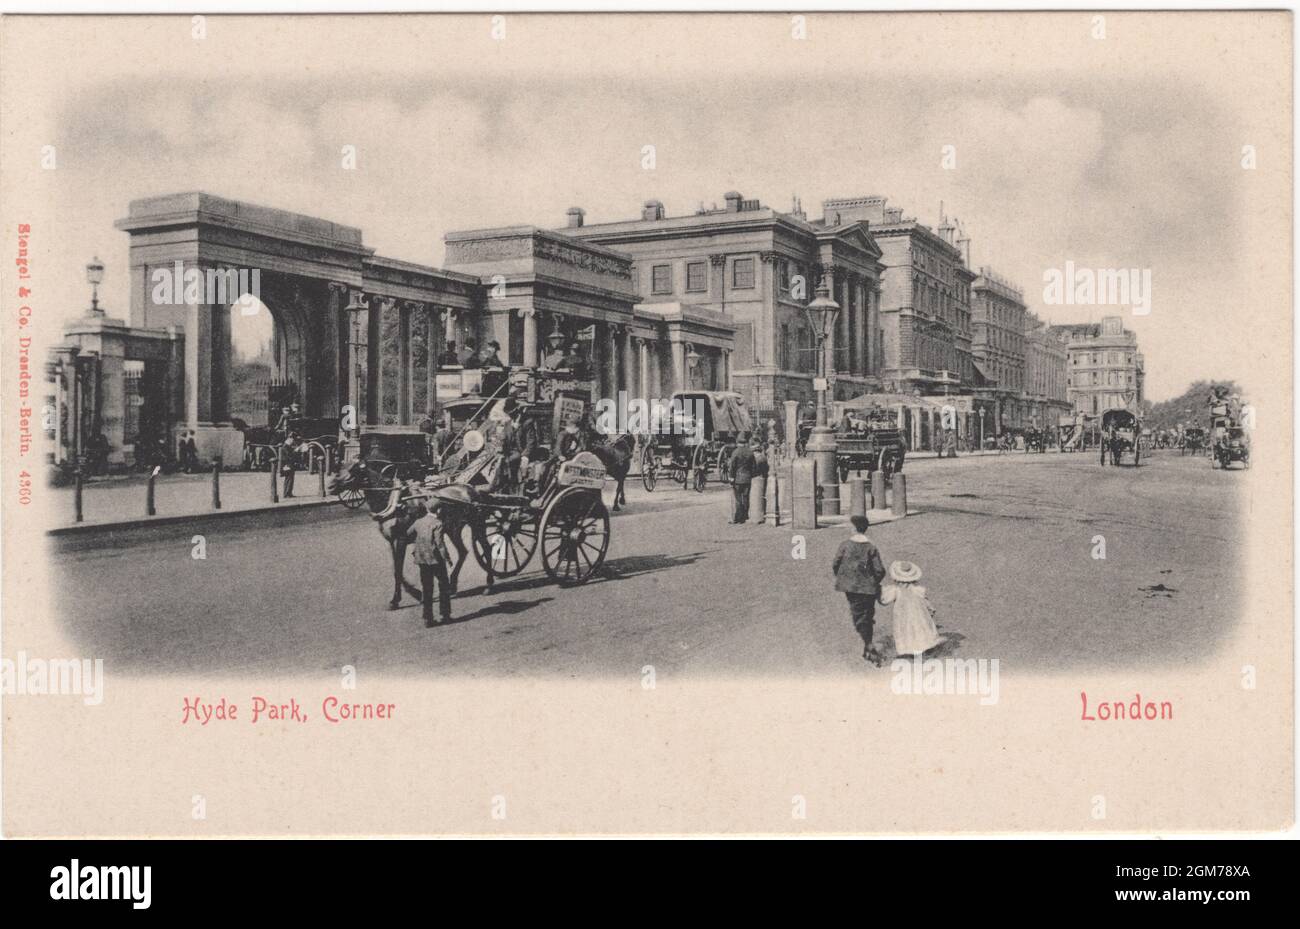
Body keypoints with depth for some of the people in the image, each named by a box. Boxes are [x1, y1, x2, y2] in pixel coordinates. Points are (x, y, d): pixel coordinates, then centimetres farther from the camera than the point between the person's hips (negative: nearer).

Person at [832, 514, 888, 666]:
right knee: (868, 616, 16)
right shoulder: (871, 547, -6)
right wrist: (874, 582, 12)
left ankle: (869, 646, -15)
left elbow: (835, 565, -2)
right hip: (868, 588, 1)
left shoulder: (845, 544, -7)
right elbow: (880, 570, -8)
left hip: (851, 587, -1)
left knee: (858, 616, 3)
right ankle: (868, 649, 24)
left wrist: (841, 579, 16)